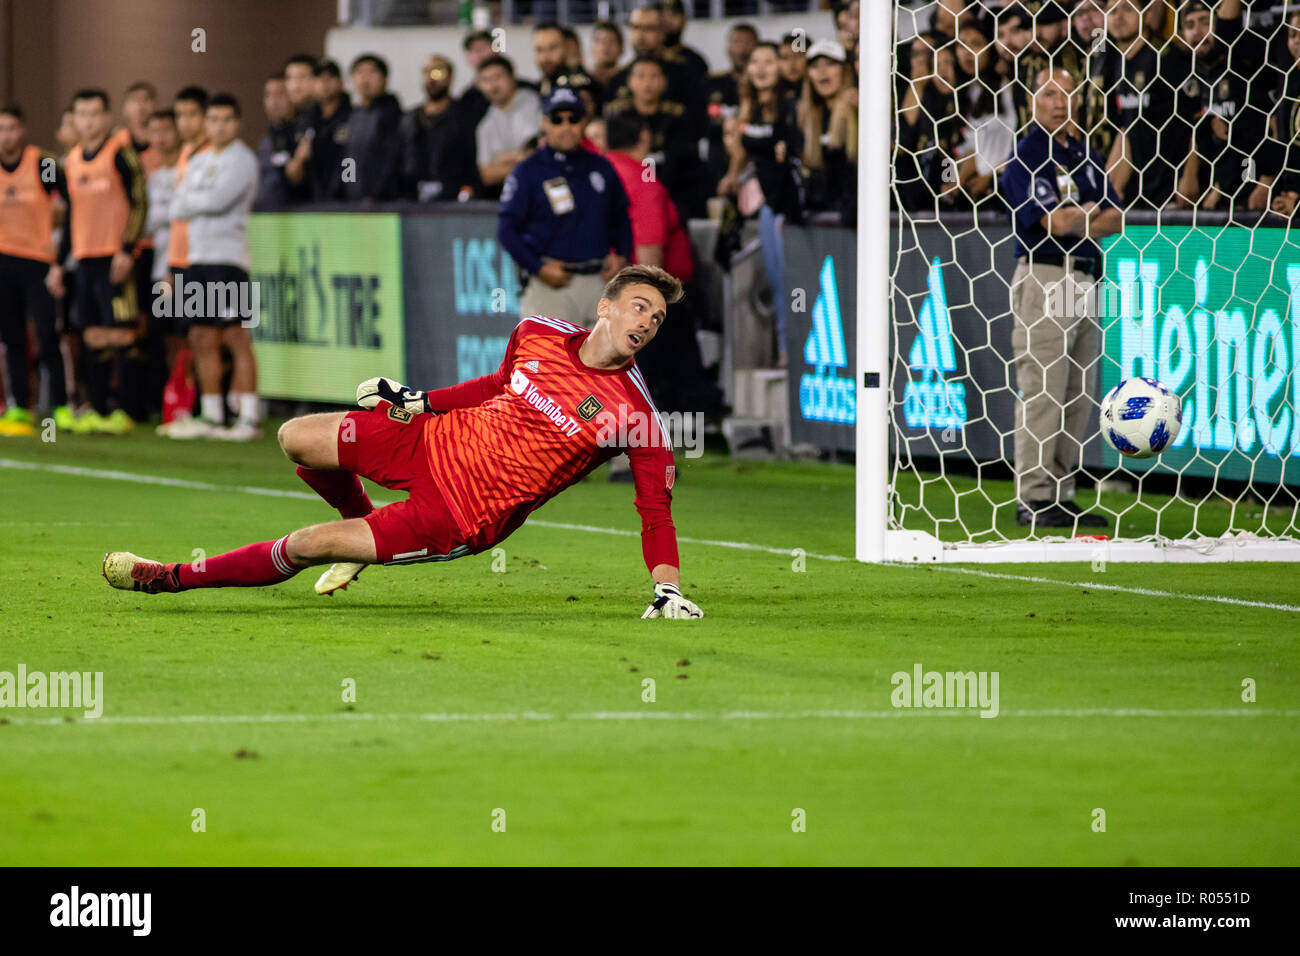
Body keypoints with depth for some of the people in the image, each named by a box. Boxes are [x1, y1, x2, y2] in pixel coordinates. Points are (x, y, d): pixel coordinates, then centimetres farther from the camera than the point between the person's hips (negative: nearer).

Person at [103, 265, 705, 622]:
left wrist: (668, 590, -23)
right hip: (438, 441, 5)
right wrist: (419, 399, 11)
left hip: (467, 518, -5)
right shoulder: (537, 334, -3)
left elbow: (656, 511, -12)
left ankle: (175, 577, 6)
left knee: (307, 546, -11)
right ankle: (363, 526, 33)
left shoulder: (635, 417, -18)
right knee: (297, 439, 4)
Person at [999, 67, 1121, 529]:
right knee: (1040, 392, -10)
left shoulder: (1085, 155, 17)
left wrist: (1076, 219, -7)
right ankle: (1032, 500, -9)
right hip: (1044, 277, -7)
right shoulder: (1025, 157, -5)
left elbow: (1115, 218, 11)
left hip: (1085, 279, 7)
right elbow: (1053, 221, -15)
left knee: (1079, 397, 7)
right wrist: (1091, 212, 3)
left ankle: (1061, 496, 12)